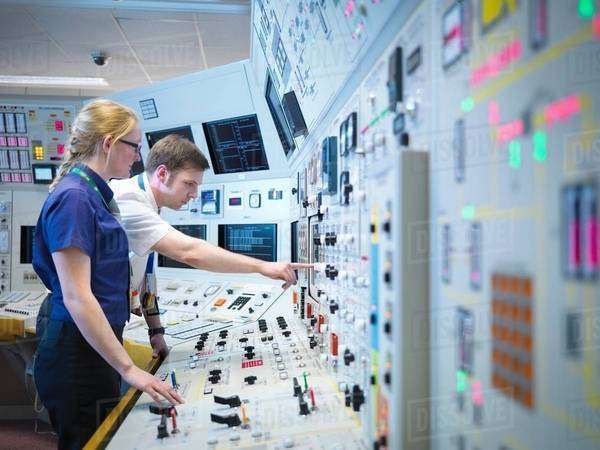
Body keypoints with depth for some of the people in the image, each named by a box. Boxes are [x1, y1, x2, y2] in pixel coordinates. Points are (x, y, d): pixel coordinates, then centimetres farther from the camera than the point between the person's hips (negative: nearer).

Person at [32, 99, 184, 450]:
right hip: (78, 357, -9)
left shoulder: (93, 194, 10)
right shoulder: (74, 198, -18)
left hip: (96, 350, 9)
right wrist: (128, 368, -23)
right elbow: (76, 297, -23)